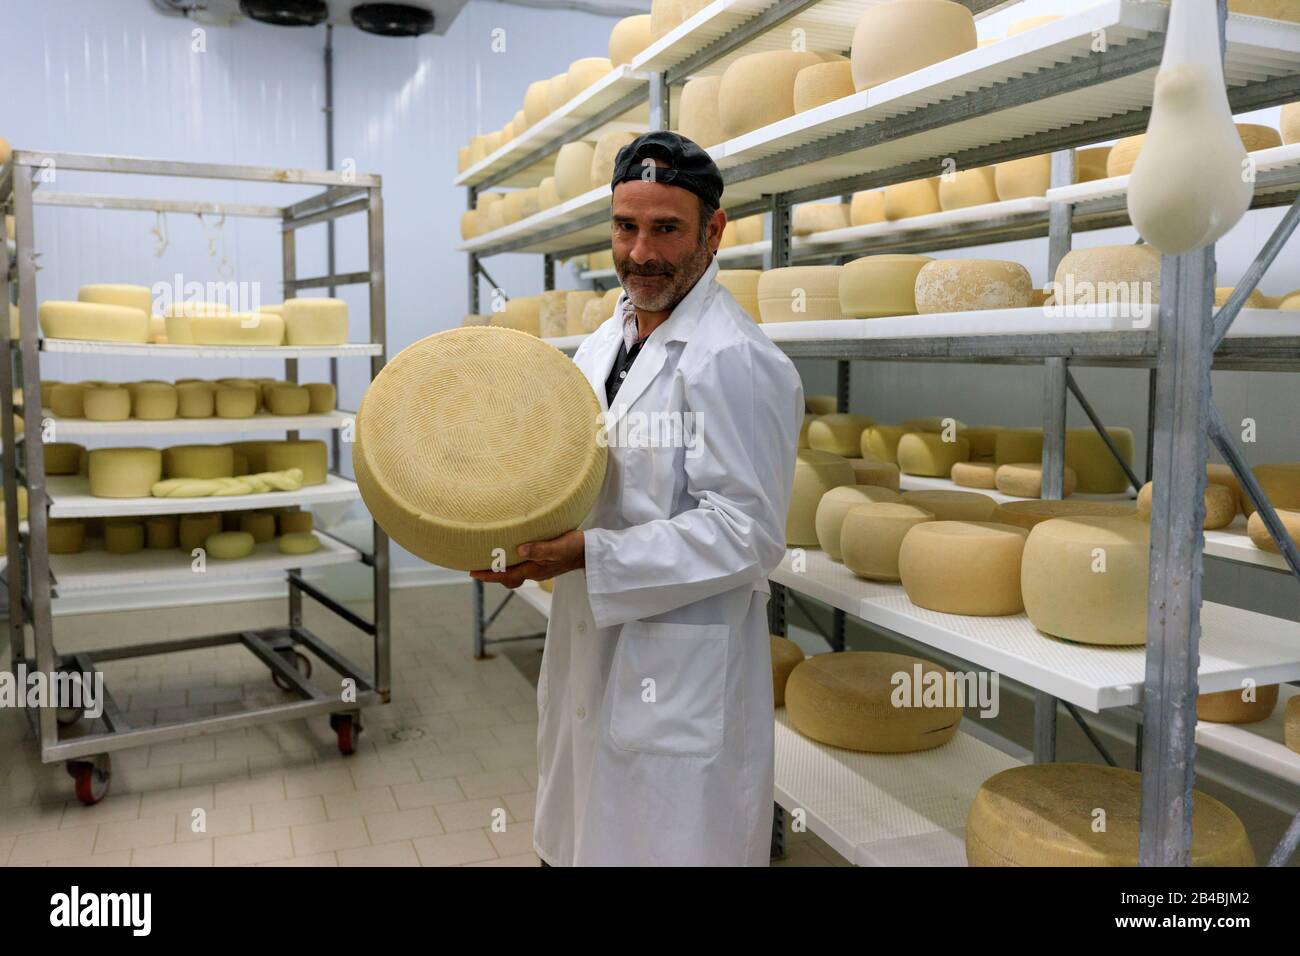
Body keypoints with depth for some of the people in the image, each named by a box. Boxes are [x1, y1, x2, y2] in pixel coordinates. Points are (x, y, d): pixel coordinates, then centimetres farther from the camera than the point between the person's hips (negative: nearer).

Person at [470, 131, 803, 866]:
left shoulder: (735, 362, -18)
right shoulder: (601, 345, 9)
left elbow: (745, 532, -21)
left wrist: (586, 555, -23)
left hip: (682, 681, -8)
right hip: (588, 663, 8)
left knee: (663, 846, 8)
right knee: (575, 844, 21)